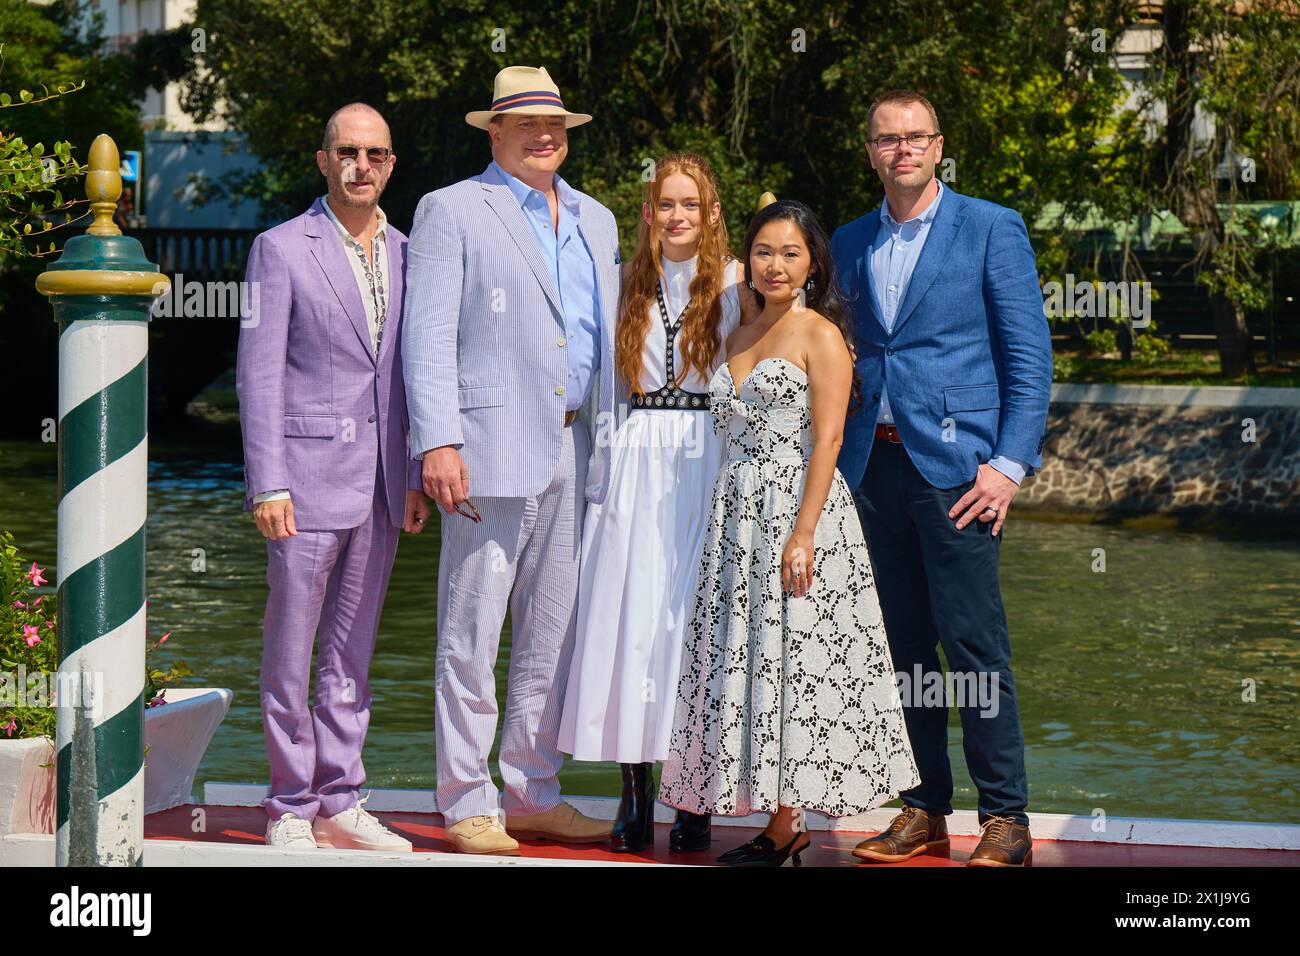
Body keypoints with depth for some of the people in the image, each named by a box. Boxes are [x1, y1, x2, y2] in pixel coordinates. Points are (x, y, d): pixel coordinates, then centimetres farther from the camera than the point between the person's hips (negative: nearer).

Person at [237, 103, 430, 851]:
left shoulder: (405, 254, 12)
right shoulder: (282, 249, -2)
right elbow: (258, 374, -6)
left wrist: (416, 475, 10)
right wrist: (268, 485, -12)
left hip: (381, 487, 5)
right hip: (309, 478, -5)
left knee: (353, 649, 10)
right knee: (292, 649, 0)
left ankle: (339, 803, 16)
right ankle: (291, 809, 8)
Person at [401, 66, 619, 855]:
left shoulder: (596, 221, 19)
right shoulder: (452, 212, 1)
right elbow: (428, 336, -6)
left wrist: (611, 441, 14)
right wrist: (438, 441, -16)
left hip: (574, 450, 6)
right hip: (493, 448, -6)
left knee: (552, 638, 10)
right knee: (471, 636, -4)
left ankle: (535, 796, 18)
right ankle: (468, 805, 2)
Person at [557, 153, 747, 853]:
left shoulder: (734, 283, 3)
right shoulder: (630, 282, 13)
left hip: (708, 460, -3)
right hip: (637, 457, 3)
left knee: (695, 614, -4)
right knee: (630, 614, -2)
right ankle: (635, 795, 4)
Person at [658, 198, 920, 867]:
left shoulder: (819, 333, -5)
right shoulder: (738, 339, 16)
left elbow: (827, 438, -12)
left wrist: (804, 533, -19)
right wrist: (736, 510, 10)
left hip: (798, 509, -7)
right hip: (739, 516, 7)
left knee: (789, 654, -6)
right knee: (746, 657, 5)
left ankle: (785, 824, 0)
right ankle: (779, 821, 10)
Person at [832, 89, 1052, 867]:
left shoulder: (991, 229, 2)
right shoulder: (850, 244, 16)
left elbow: (1030, 356, -1)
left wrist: (1010, 463, -10)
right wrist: (837, 455, 7)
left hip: (954, 462, -5)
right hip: (874, 463, 5)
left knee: (974, 643, -7)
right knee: (902, 646, 7)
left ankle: (1006, 819, -1)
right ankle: (925, 811, 14)